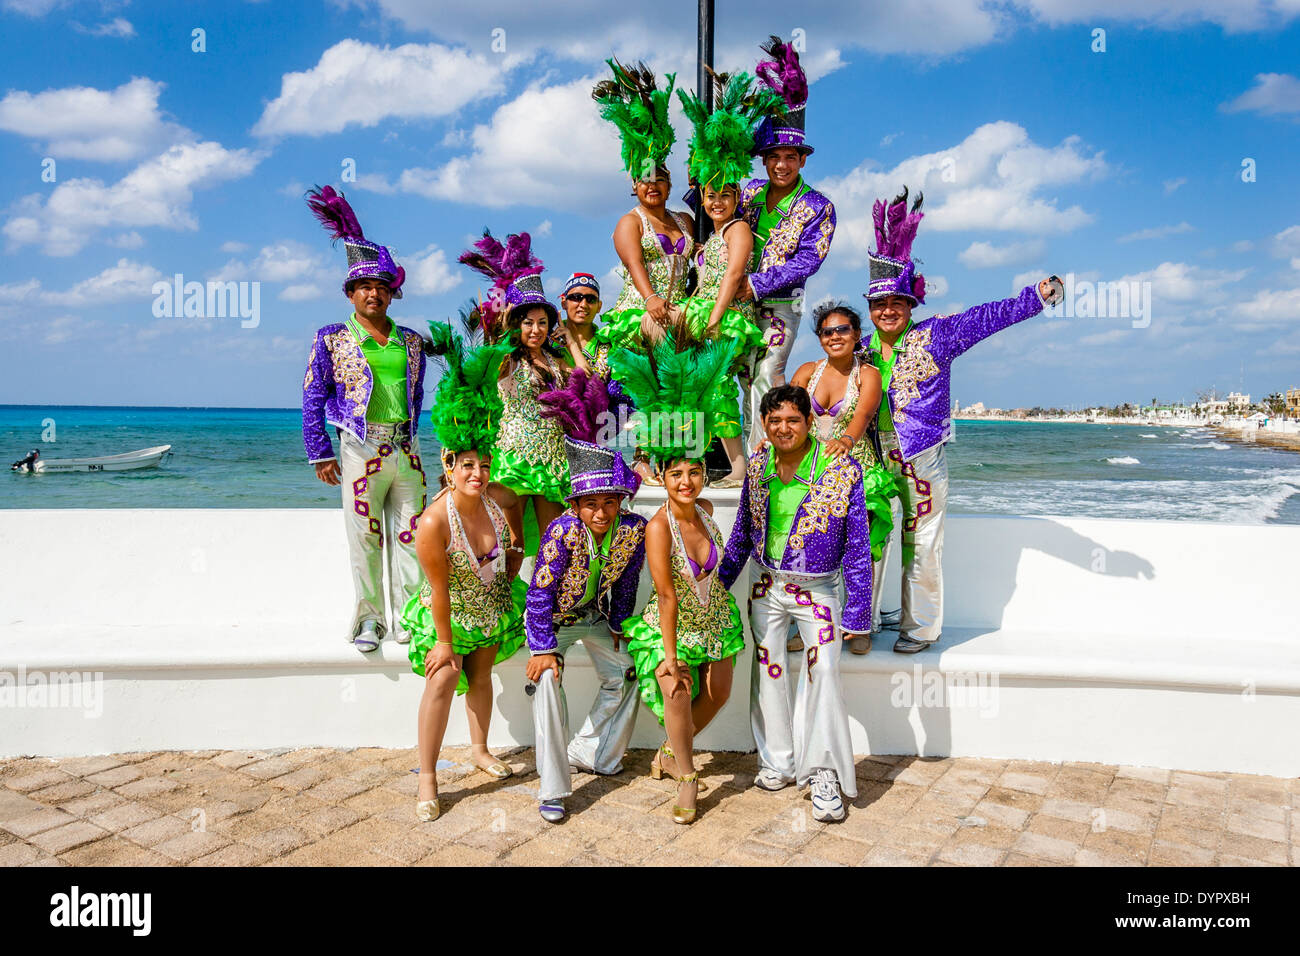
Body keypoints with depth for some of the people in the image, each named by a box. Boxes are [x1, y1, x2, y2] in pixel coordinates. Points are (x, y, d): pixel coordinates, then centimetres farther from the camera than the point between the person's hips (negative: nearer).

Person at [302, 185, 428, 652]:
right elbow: (313, 398, 3)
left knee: (410, 535, 3)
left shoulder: (411, 341, 11)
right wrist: (320, 453, -1)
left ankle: (408, 616, 12)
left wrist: (406, 436, 14)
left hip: (405, 449, 3)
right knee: (364, 538, 1)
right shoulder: (332, 339, 2)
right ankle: (369, 617, 13)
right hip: (360, 449, -3)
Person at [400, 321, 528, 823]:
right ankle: (427, 778, -4)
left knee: (480, 675, 15)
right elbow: (439, 588, -25)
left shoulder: (500, 498, -18)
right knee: (443, 679, -16)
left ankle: (479, 749, 37)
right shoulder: (434, 522, -31)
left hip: (493, 604, 5)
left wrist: (515, 552, 7)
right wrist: (444, 642, -19)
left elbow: (517, 507, 10)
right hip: (448, 611, -4)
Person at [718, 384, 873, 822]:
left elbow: (857, 546, -11)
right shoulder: (758, 465, -1)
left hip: (816, 589, -4)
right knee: (768, 669, 6)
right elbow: (742, 531, 12)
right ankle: (778, 761, 24)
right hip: (766, 585, 4)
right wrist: (719, 584, 16)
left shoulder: (841, 470, -14)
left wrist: (857, 611, -13)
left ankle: (824, 772, -1)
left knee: (823, 670, -15)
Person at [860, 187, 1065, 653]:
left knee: (922, 547, 3)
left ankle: (920, 627, 16)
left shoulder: (933, 335, -1)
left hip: (924, 461, -3)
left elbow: (985, 318, -10)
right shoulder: (862, 350, 10)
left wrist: (1036, 296, -19)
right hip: (875, 459, 4)